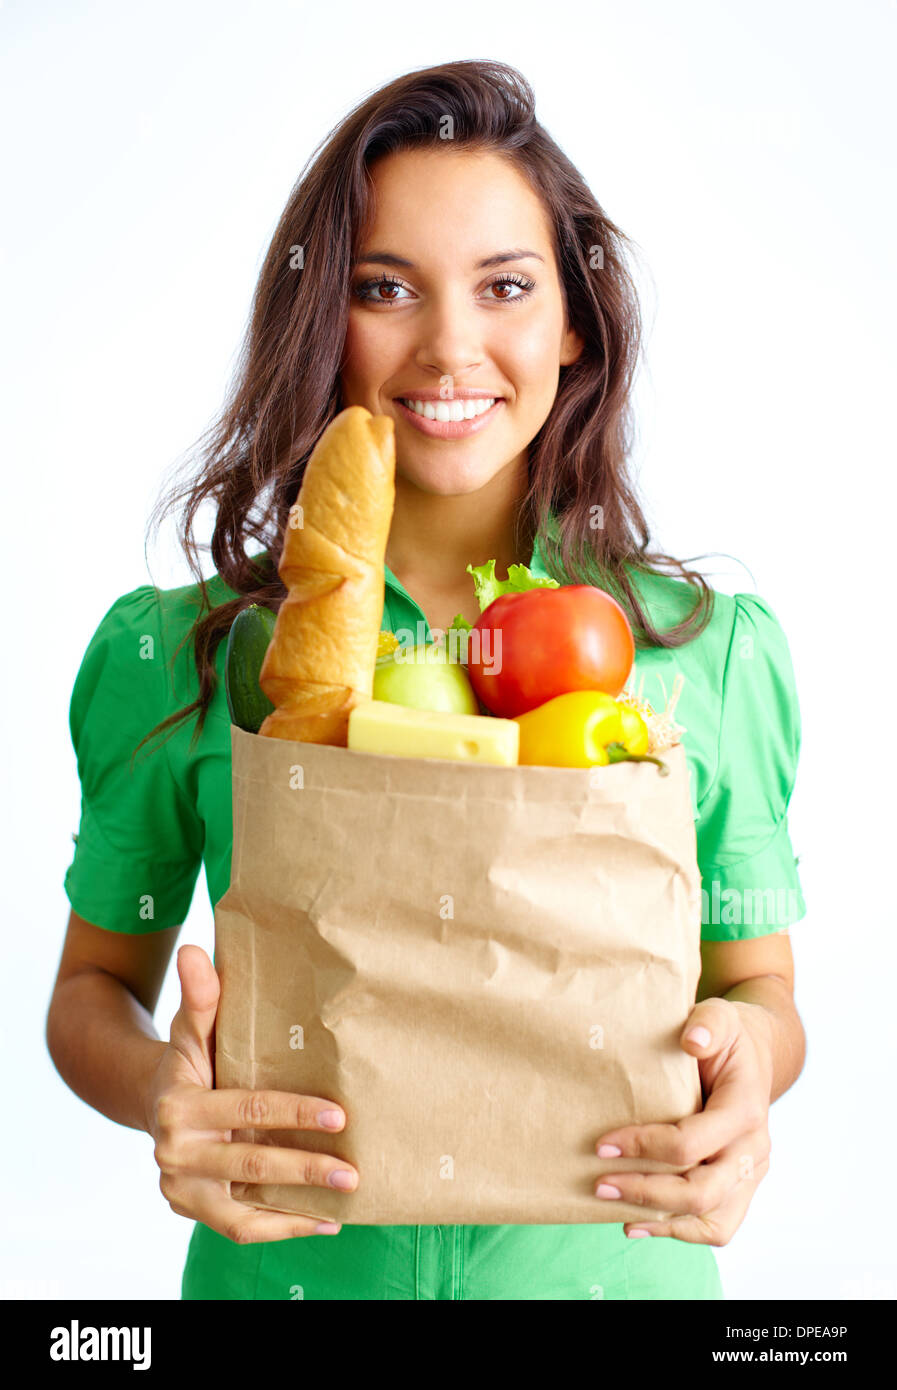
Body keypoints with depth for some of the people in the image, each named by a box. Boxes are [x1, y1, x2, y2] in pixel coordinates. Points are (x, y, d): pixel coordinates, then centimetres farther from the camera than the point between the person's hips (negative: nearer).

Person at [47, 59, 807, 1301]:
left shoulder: (713, 650, -8)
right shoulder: (179, 655, -10)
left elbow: (758, 980, 2)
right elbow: (95, 985, 0)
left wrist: (749, 1052, -21)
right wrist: (156, 1084, -21)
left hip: (607, 1260, 1)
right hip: (285, 1266, 0)